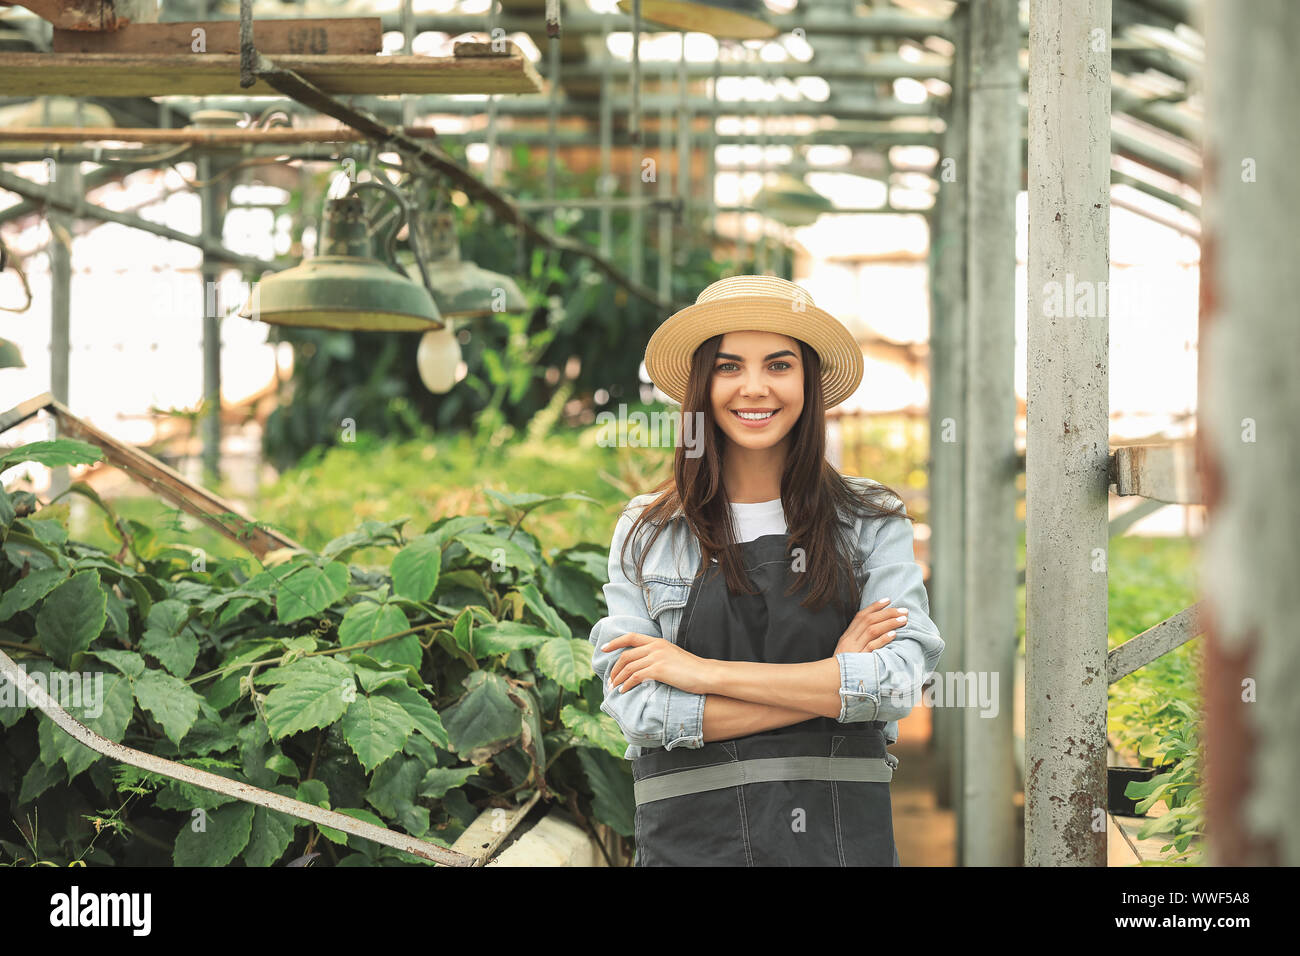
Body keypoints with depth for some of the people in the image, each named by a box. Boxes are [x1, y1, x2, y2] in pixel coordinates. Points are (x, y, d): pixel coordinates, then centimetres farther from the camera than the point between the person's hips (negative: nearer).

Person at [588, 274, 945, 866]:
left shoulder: (872, 522, 2)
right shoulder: (646, 533, 2)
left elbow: (901, 681, -12)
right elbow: (639, 711, -8)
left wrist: (705, 672, -14)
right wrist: (833, 681, -12)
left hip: (843, 837, 0)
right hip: (688, 839, 0)